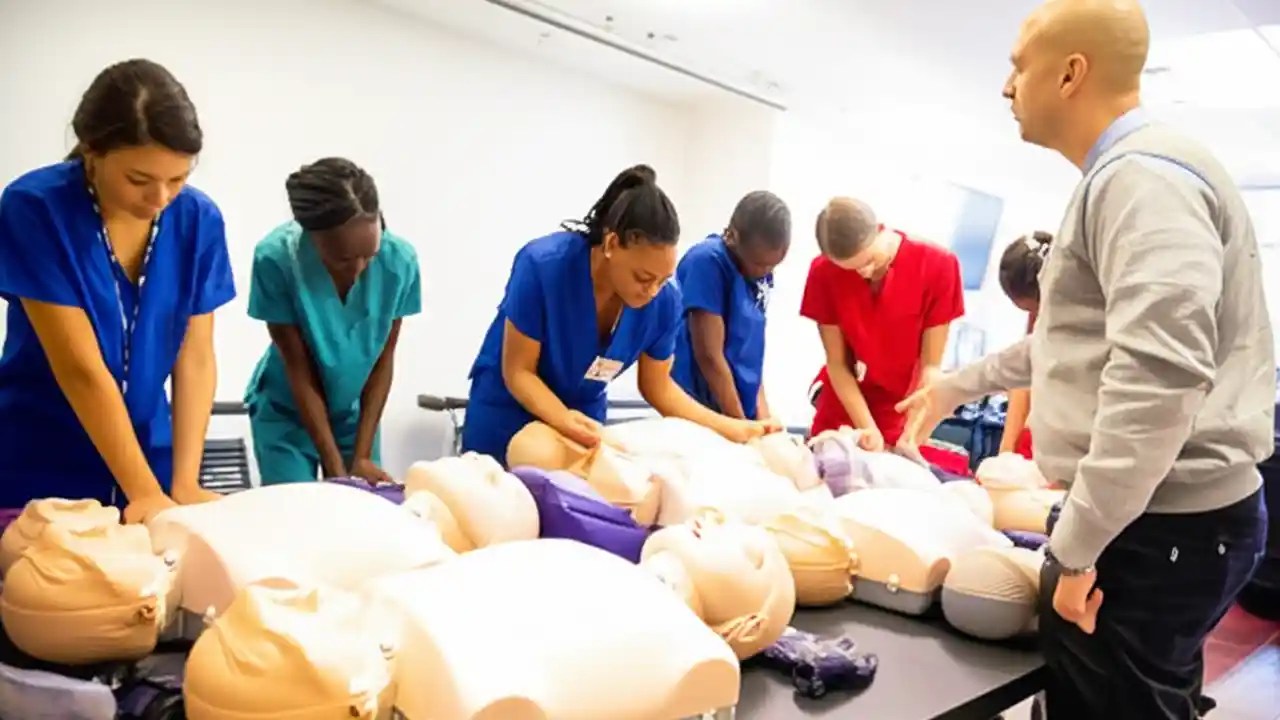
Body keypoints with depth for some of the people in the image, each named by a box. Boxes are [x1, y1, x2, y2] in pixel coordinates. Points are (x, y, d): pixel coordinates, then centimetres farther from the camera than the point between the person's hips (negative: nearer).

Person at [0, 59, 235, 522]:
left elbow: (195, 358, -7)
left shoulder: (199, 220, -8)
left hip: (148, 452, 3)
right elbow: (81, 369, -21)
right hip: (40, 468, -3)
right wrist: (144, 492, -22)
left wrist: (183, 482, -15)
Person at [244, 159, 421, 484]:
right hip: (287, 411, -2)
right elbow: (299, 370, -20)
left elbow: (383, 360, -11)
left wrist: (362, 455, -11)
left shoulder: (400, 260, -22)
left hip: (354, 410, 2)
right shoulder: (276, 259, -28)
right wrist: (334, 467, -18)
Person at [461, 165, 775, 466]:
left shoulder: (664, 300, -21)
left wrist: (731, 428, -18)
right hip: (507, 411, -2)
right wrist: (562, 418, -41)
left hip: (585, 415, 3)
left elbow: (658, 387, -7)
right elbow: (518, 371, -23)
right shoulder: (542, 266, -31)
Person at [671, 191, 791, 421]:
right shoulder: (707, 262, -16)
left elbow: (750, 351, 12)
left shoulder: (761, 276, 6)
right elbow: (709, 357, -17)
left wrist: (762, 416, 4)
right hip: (699, 408, -7)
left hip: (742, 407, 7)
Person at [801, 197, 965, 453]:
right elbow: (837, 364, -11)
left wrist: (912, 432, -25)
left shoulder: (937, 265, -18)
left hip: (903, 418, -1)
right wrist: (868, 427, -20)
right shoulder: (824, 272, -16)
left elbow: (930, 366, -15)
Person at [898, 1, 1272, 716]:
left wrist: (1076, 545, -24)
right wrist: (959, 385, 35)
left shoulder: (1142, 175, -16)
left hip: (1159, 524, -10)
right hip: (1147, 511, 10)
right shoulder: (1120, 178, 19)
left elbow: (1159, 375, -29)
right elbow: (1074, 341, 30)